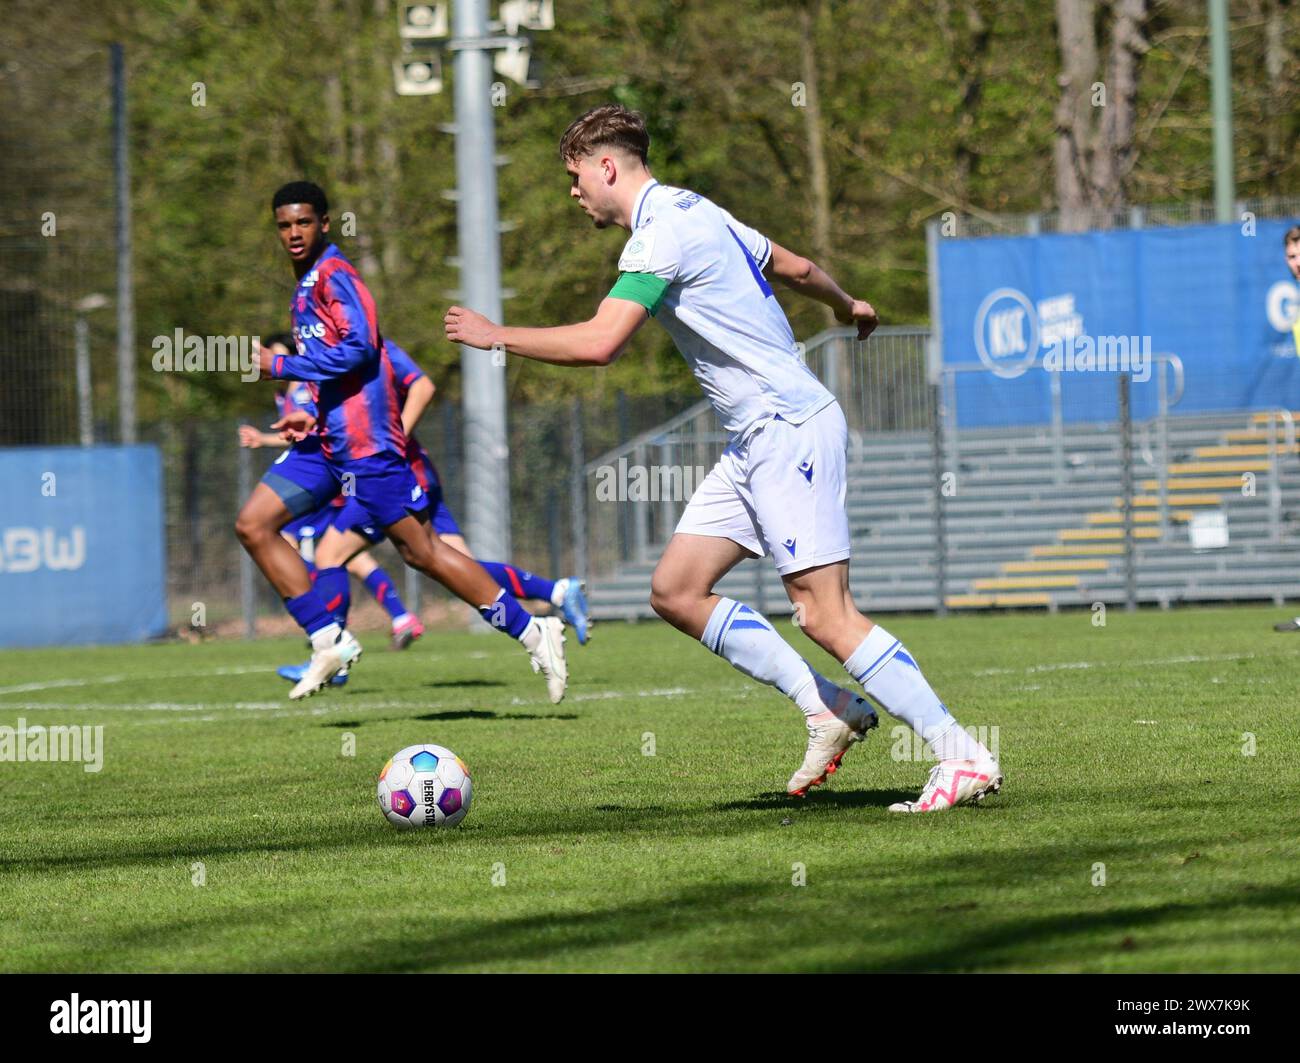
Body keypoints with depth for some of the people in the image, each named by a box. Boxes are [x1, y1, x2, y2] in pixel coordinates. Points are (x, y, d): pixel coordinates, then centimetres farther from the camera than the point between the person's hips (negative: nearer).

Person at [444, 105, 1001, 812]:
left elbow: (598, 344, -26)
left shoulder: (661, 235, -16)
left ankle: (963, 757, -11)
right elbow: (795, 267, 28)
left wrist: (498, 337, -14)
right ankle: (828, 711, 6)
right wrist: (846, 305, 49)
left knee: (824, 615, -14)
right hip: (756, 440, 10)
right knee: (675, 591, 6)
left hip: (789, 432, -10)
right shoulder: (695, 212, 15)